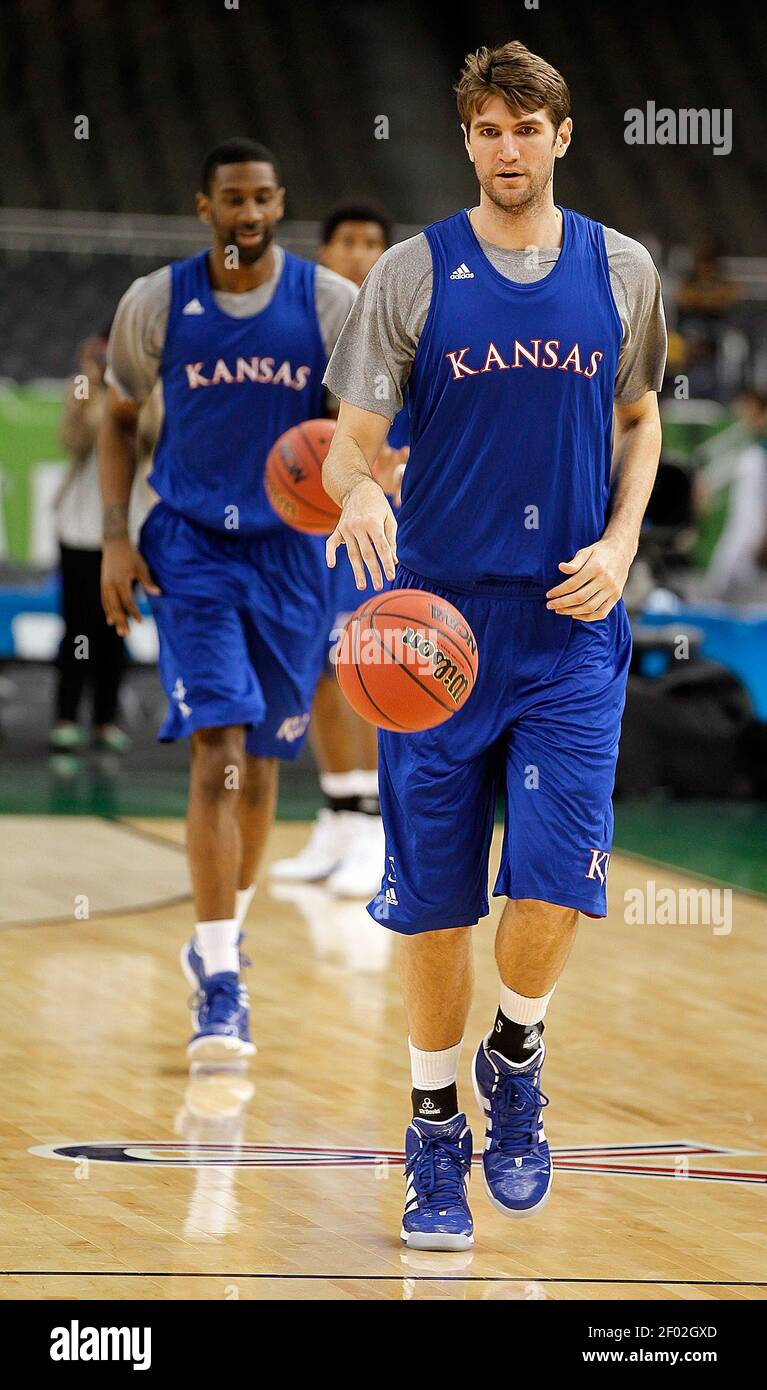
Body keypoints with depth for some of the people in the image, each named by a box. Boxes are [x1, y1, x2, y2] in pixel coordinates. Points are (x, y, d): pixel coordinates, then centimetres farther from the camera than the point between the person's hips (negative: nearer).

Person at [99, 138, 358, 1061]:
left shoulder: (333, 305, -4)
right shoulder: (157, 303, -3)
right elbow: (118, 419, 9)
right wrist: (115, 535, -1)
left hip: (291, 551, 2)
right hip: (190, 547, -2)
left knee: (260, 760, 12)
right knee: (218, 751, -15)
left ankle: (222, 939, 36)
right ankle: (220, 985, -17)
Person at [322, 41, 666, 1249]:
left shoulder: (621, 272, 4)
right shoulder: (413, 274, -2)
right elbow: (350, 438, -2)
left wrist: (621, 542, 1)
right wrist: (358, 493, -26)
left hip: (572, 626, 1)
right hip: (440, 622, -1)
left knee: (555, 880, -12)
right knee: (434, 898, 3)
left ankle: (514, 1059, 17)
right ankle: (436, 1132, 18)